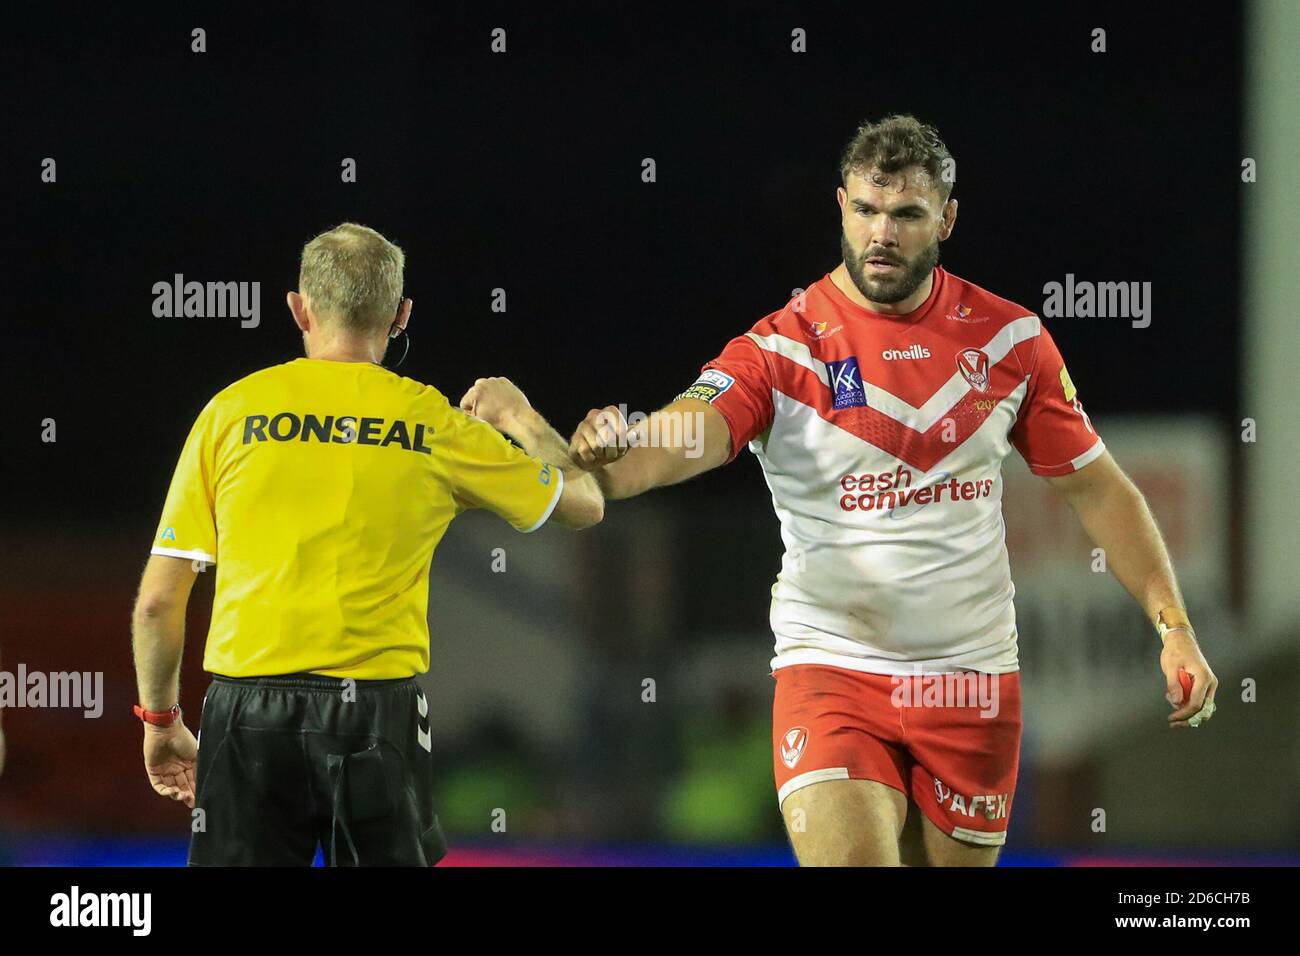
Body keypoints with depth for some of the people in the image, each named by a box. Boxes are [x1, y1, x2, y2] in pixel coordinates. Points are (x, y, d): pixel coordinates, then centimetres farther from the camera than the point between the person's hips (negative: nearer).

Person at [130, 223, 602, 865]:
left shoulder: (232, 410, 3)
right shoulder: (435, 425, 4)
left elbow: (157, 601, 3)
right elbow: (582, 503, 18)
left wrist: (160, 721, 17)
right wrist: (517, 415, 34)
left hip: (249, 713, 0)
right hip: (378, 709, 0)